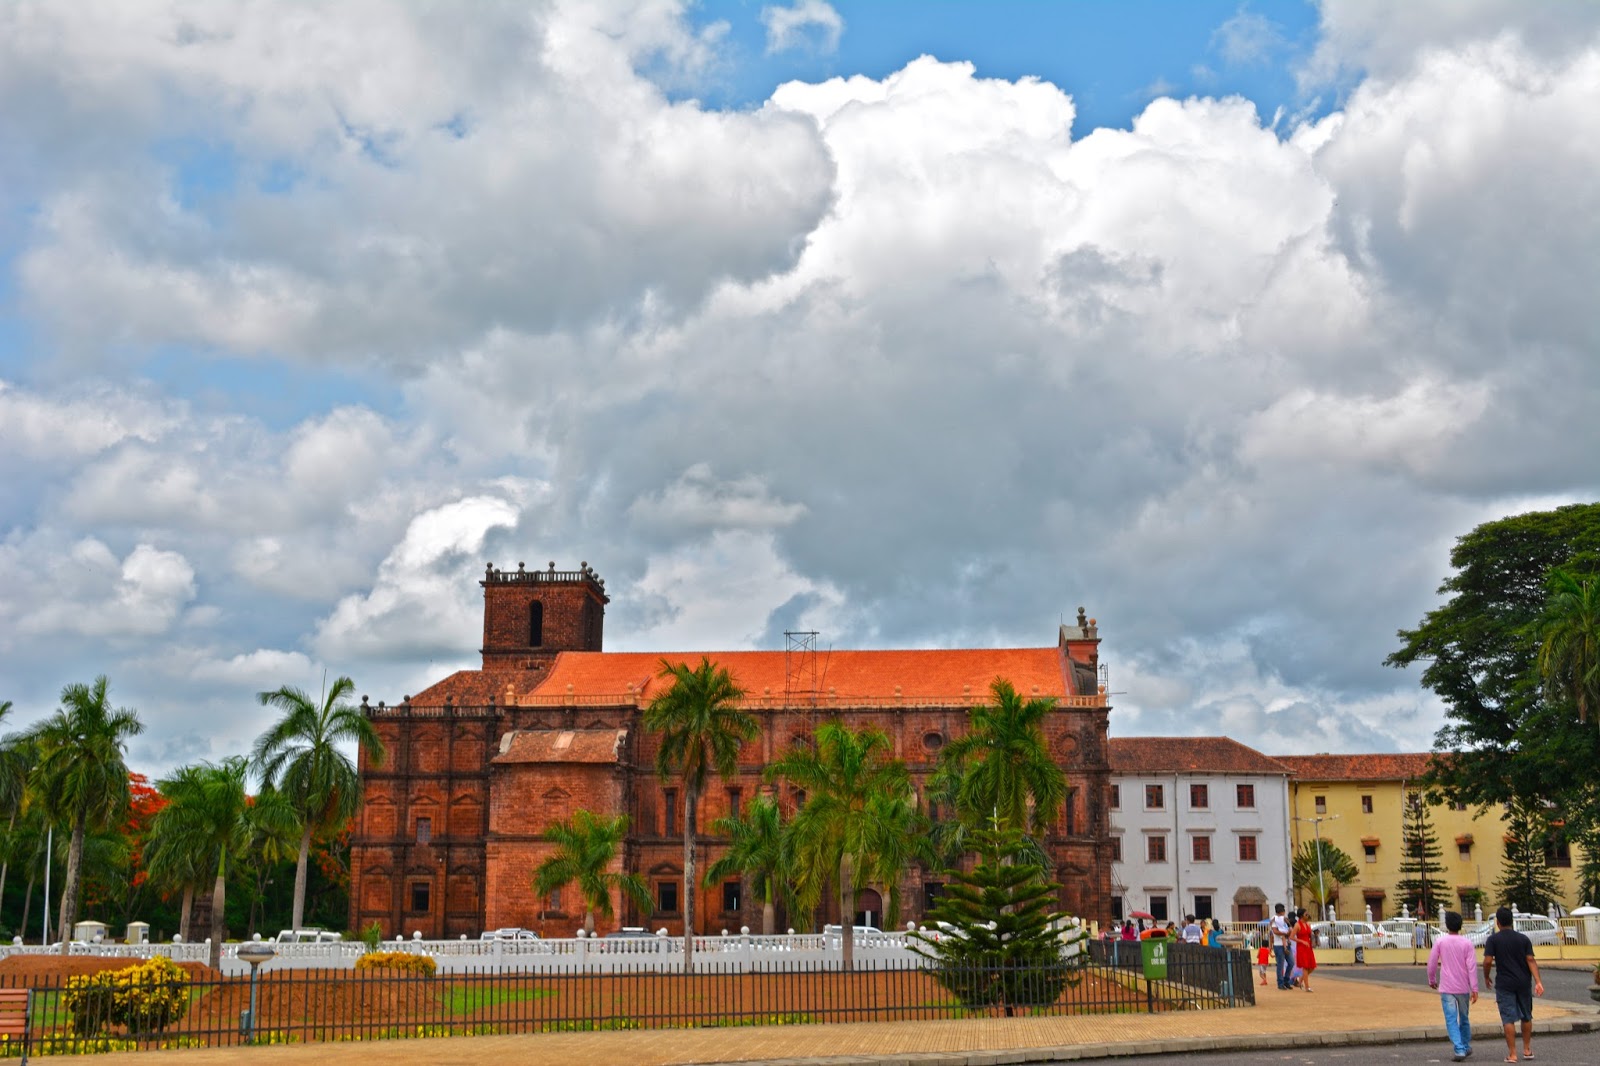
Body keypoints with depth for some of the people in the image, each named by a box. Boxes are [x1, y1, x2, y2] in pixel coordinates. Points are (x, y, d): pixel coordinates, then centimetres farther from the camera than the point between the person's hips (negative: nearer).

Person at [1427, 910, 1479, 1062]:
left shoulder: (1440, 942, -4)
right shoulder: (1467, 943, -3)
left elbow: (1432, 963, -1)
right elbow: (1472, 966, -8)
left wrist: (1432, 981, 16)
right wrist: (1474, 989, -6)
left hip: (1446, 988, -2)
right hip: (1463, 987, 2)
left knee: (1451, 1020, -3)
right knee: (1464, 1019, 19)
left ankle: (1459, 1050, -15)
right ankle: (1466, 1047, 29)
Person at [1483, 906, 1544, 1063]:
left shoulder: (1493, 939, -6)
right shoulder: (1523, 938, 2)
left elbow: (1488, 961, -12)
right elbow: (1531, 960, -5)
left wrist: (1486, 977, 5)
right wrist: (1538, 981, -8)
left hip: (1504, 984, -3)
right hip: (1524, 983, 3)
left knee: (1508, 1019, -1)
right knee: (1526, 1016, 18)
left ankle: (1512, 1054, -3)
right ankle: (1527, 1049, 26)